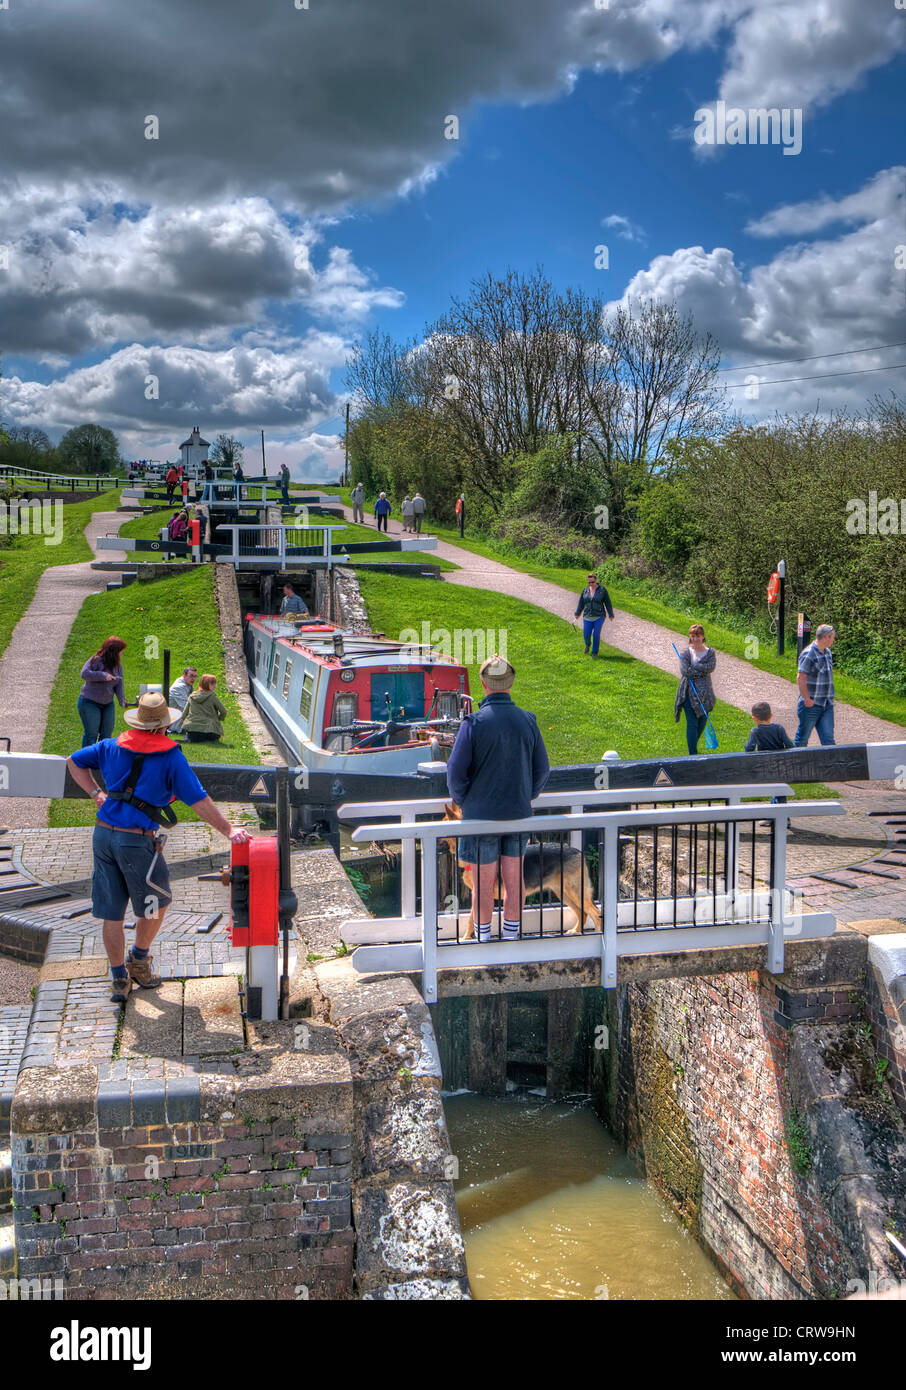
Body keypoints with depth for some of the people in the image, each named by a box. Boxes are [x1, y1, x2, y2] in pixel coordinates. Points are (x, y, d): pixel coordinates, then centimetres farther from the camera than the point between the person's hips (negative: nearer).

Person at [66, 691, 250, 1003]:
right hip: (138, 842, -6)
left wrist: (96, 793, 17)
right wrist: (229, 830, -6)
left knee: (112, 913, 12)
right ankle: (139, 960, 33)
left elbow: (74, 761, 20)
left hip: (103, 835, 6)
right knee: (156, 904, 19)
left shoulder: (112, 746, 7)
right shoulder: (171, 757, -8)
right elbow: (199, 801, -11)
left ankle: (119, 978, 22)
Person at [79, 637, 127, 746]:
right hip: (90, 703, -6)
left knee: (106, 734, 9)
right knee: (91, 734, -4)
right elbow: (84, 674, -26)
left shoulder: (118, 665, 2)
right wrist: (103, 676, -29)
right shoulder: (96, 660, -16)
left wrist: (122, 699, -15)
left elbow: (119, 684, 1)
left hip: (108, 704, 6)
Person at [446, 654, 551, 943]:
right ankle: (511, 937, 22)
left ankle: (483, 940, 17)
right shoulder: (527, 721, -2)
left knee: (483, 884, 7)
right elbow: (542, 769, 5)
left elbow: (456, 772, -13)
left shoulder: (474, 722, -14)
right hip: (518, 812, 3)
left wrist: (462, 801, 5)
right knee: (514, 880, 12)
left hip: (481, 814, -3)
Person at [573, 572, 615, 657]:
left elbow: (608, 603, -2)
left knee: (596, 634, -9)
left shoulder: (602, 590, -7)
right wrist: (577, 613, 12)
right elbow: (581, 603, 10)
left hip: (599, 617, -3)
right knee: (587, 635, 1)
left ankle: (594, 652, 7)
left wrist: (611, 615, -2)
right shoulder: (585, 590, 2)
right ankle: (587, 644, 36)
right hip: (588, 617, 3)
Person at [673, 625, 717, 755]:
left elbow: (711, 667, -15)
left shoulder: (710, 652, 4)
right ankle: (693, 754, -6)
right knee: (692, 724, -7)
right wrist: (703, 670, -12)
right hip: (689, 693, -3)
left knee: (702, 723, 11)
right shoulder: (685, 652, -2)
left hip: (704, 692, 3)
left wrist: (693, 667, -15)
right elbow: (685, 671, -14)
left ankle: (693, 745, 34)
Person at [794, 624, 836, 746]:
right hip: (811, 704, -7)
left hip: (827, 704, 7)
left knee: (828, 738, 3)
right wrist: (807, 699, -17)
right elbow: (800, 678, -19)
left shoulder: (828, 652, 11)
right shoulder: (809, 654, -16)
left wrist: (829, 697, 15)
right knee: (802, 738, 6)